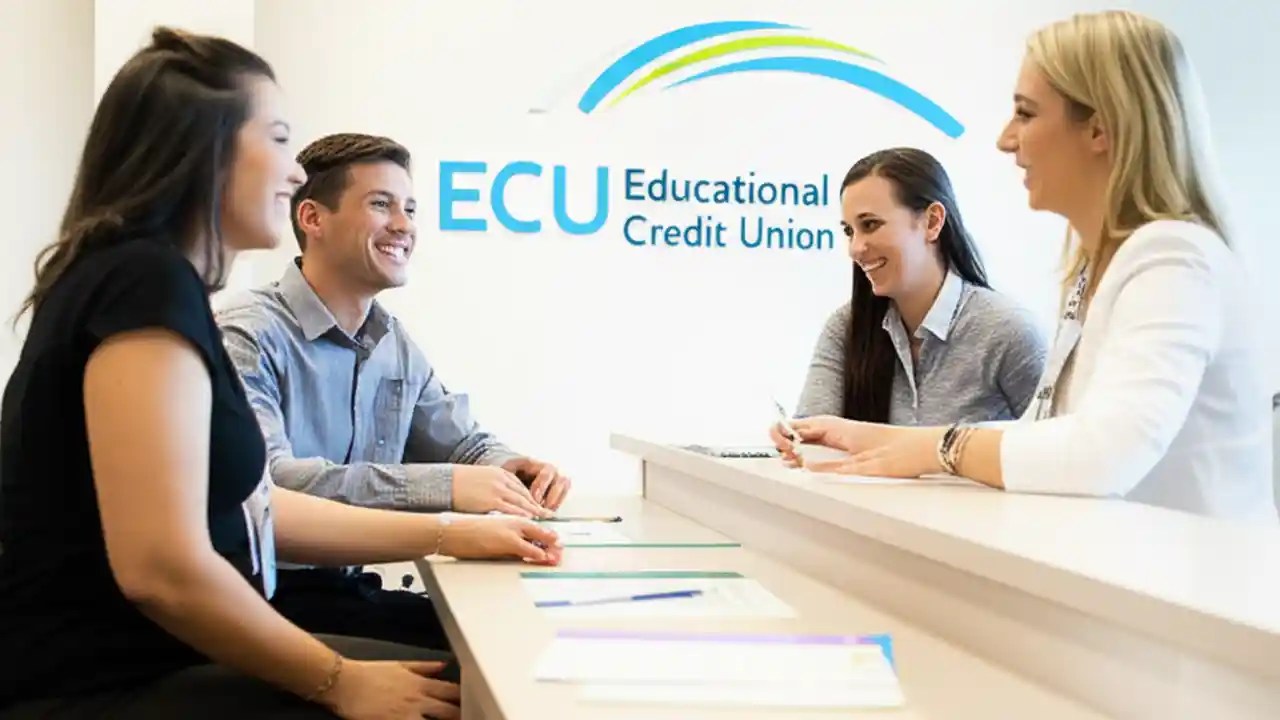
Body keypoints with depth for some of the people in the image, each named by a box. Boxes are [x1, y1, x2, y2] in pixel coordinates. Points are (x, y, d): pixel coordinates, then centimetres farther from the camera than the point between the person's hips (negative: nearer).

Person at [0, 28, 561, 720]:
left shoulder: (152, 282, 14)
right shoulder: (148, 281, -18)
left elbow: (251, 506, 15)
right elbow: (161, 568, -25)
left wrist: (451, 534, 11)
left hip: (148, 662, 10)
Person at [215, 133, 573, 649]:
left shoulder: (397, 347, 11)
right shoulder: (250, 336, -14)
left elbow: (465, 446, 20)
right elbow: (265, 480, -29)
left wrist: (510, 471, -5)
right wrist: (442, 487, -33)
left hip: (350, 589, 7)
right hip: (266, 600, -7)